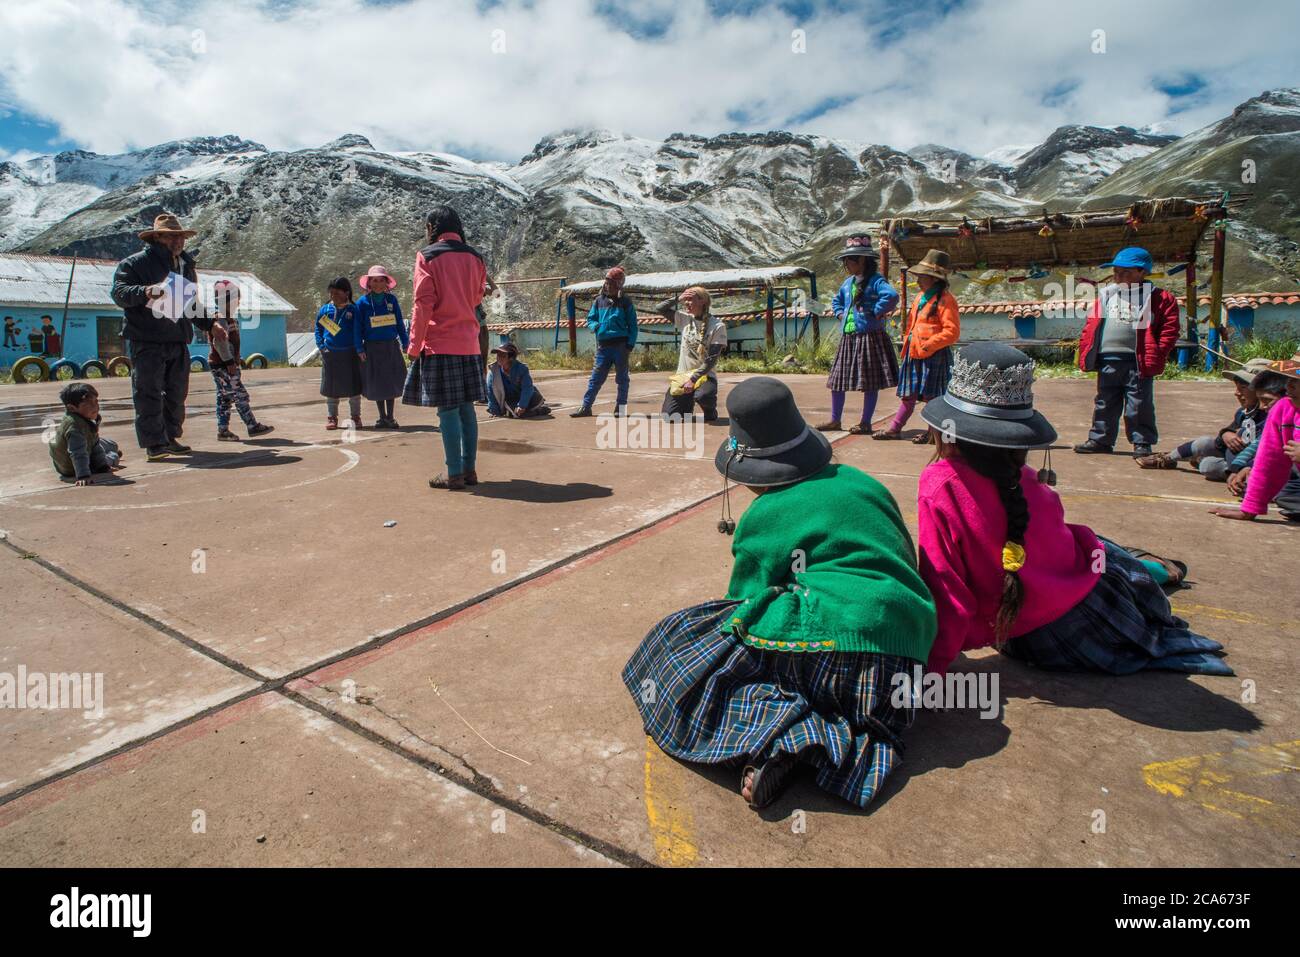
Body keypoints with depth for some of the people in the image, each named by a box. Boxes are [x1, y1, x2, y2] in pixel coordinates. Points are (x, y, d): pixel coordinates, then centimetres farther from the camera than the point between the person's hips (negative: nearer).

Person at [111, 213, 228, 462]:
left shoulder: (186, 266, 20)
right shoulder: (135, 263, -1)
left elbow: (193, 305, 30)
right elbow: (119, 293, -12)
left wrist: (210, 325, 20)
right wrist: (145, 292, -30)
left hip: (178, 341, 7)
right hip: (146, 341, -7)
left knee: (177, 392, 11)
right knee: (149, 392, -7)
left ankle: (171, 438, 21)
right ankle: (153, 443, -6)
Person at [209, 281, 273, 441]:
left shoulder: (228, 317, 17)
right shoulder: (220, 318, -15)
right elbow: (219, 342, -23)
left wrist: (235, 361, 24)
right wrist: (229, 362, -24)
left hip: (223, 365, 10)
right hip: (222, 365, -10)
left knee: (224, 398, 11)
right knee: (240, 395, -7)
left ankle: (223, 431, 14)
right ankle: (253, 427, -4)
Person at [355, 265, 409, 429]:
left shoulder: (392, 300, 2)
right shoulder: (363, 302, -2)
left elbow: (400, 323, 7)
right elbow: (358, 327, 0)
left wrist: (405, 342, 5)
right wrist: (360, 349, -5)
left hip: (391, 347, 1)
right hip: (372, 348, -1)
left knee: (392, 382, 4)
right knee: (376, 383, 6)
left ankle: (390, 417, 14)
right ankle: (382, 417, 17)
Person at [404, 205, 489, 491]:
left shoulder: (427, 256, -5)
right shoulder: (475, 257, 10)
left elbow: (423, 305, -10)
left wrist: (414, 346, -5)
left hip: (438, 344, -5)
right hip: (469, 343, 5)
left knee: (447, 409, -4)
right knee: (466, 407, 9)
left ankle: (454, 474, -3)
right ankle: (469, 469, 13)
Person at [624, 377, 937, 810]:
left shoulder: (762, 520, 0)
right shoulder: (862, 482, 16)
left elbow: (747, 603, 7)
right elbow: (907, 559, 26)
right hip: (906, 647, 6)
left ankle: (780, 731, -22)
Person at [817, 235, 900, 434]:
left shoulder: (875, 281, -11)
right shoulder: (848, 282, 14)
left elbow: (892, 295, -30)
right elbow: (836, 300, 33)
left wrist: (877, 313, -20)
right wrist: (840, 313, 16)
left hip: (870, 337, -8)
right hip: (848, 338, 8)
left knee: (870, 382, 2)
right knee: (837, 379, 8)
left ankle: (866, 423, 10)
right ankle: (835, 420, 19)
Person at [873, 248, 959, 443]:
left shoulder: (944, 300, -12)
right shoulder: (921, 297, 15)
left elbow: (952, 331, -18)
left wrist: (927, 346, -20)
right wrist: (907, 341, 12)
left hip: (934, 356, -8)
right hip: (913, 354, 8)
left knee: (931, 396, 1)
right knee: (908, 394, 13)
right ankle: (894, 428, 19)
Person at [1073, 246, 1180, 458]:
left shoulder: (1158, 298, -1)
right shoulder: (1106, 295, 11)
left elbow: (1170, 328, -4)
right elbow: (1091, 326, 10)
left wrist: (1158, 354, -13)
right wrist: (1086, 352, 1)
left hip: (1139, 362, -4)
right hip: (1107, 361, 4)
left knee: (1139, 405, 2)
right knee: (1104, 404, 13)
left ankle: (1142, 443, 13)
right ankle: (1100, 439, 23)